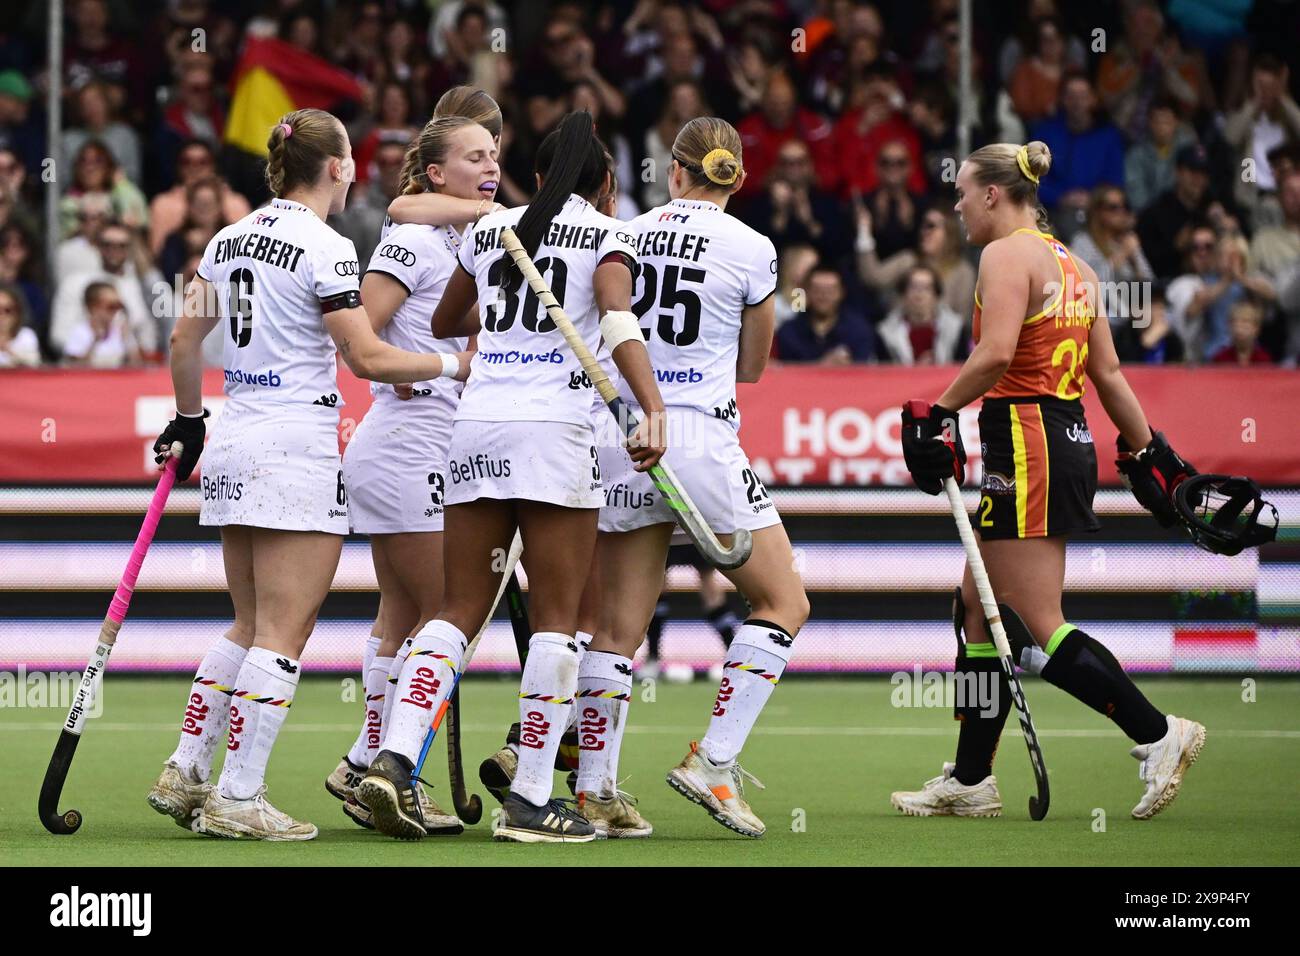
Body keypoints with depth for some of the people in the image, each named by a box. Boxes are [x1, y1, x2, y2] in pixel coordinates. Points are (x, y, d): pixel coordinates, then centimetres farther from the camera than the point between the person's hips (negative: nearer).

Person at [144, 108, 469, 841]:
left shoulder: (231, 238, 10)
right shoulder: (325, 248, -12)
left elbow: (186, 340, 17)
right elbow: (367, 357, -15)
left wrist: (189, 419, 29)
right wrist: (456, 365, -4)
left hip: (233, 450, 8)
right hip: (298, 450, -8)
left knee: (251, 627, 17)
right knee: (283, 636, -4)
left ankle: (186, 773, 16)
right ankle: (239, 800, -6)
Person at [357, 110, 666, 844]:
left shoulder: (490, 229, 17)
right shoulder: (607, 235, 3)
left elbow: (444, 323, 31)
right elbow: (618, 321, -16)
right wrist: (653, 411, -27)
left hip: (476, 424, 5)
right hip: (555, 427, -5)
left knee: (461, 610, 8)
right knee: (557, 618, 1)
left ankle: (395, 757, -10)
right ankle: (530, 802, -2)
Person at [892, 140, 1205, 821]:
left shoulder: (1007, 254, -10)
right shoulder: (1070, 264, 16)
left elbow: (996, 355, -23)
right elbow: (1108, 372, 17)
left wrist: (940, 414, -12)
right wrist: (1149, 454, 21)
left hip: (1026, 444, -10)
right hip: (1069, 438, 10)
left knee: (1041, 628, -8)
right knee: (978, 609, 13)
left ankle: (1158, 734, -9)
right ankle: (970, 781, 15)